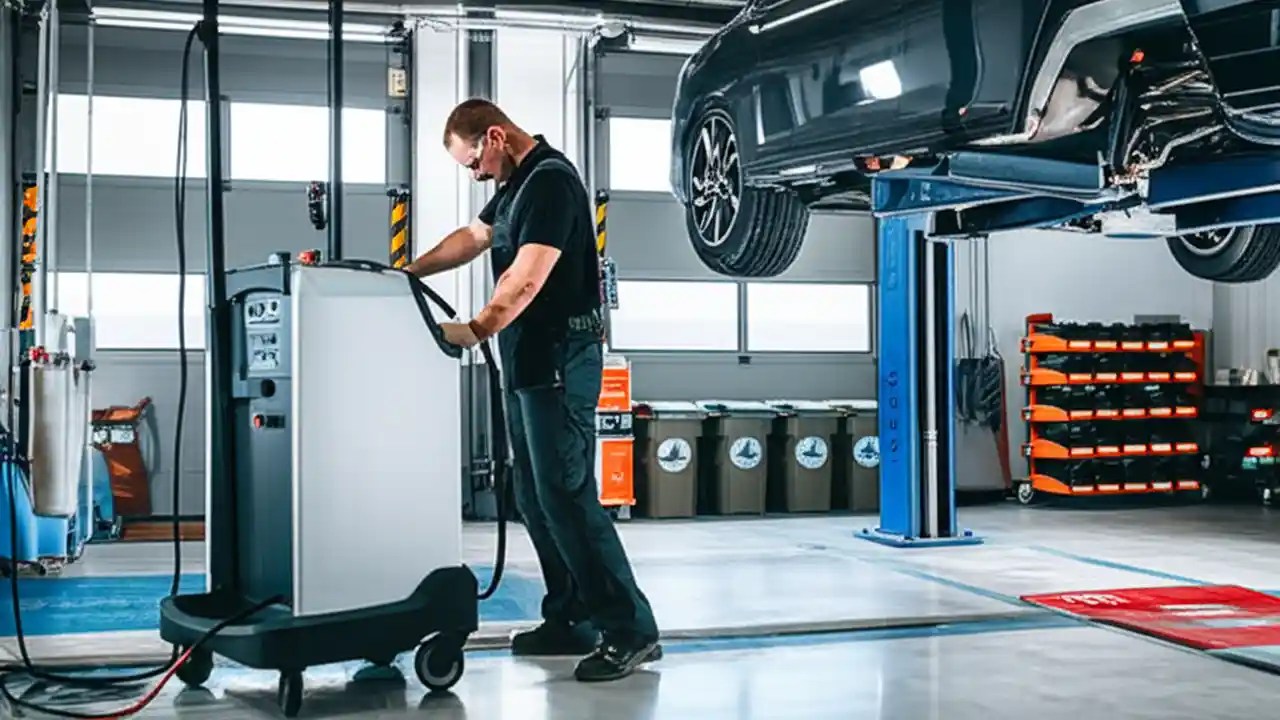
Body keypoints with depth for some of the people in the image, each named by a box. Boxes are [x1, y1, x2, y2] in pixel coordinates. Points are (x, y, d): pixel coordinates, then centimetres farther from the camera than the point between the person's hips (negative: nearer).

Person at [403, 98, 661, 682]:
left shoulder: (551, 180, -14)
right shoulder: (516, 185, 17)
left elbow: (528, 277, -24)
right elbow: (472, 238, 31)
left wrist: (475, 331, -31)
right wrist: (405, 273, 25)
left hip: (561, 361, -10)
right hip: (529, 362, 10)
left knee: (566, 494, -12)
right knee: (534, 497, 10)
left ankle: (631, 629, -8)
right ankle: (571, 620, 17)